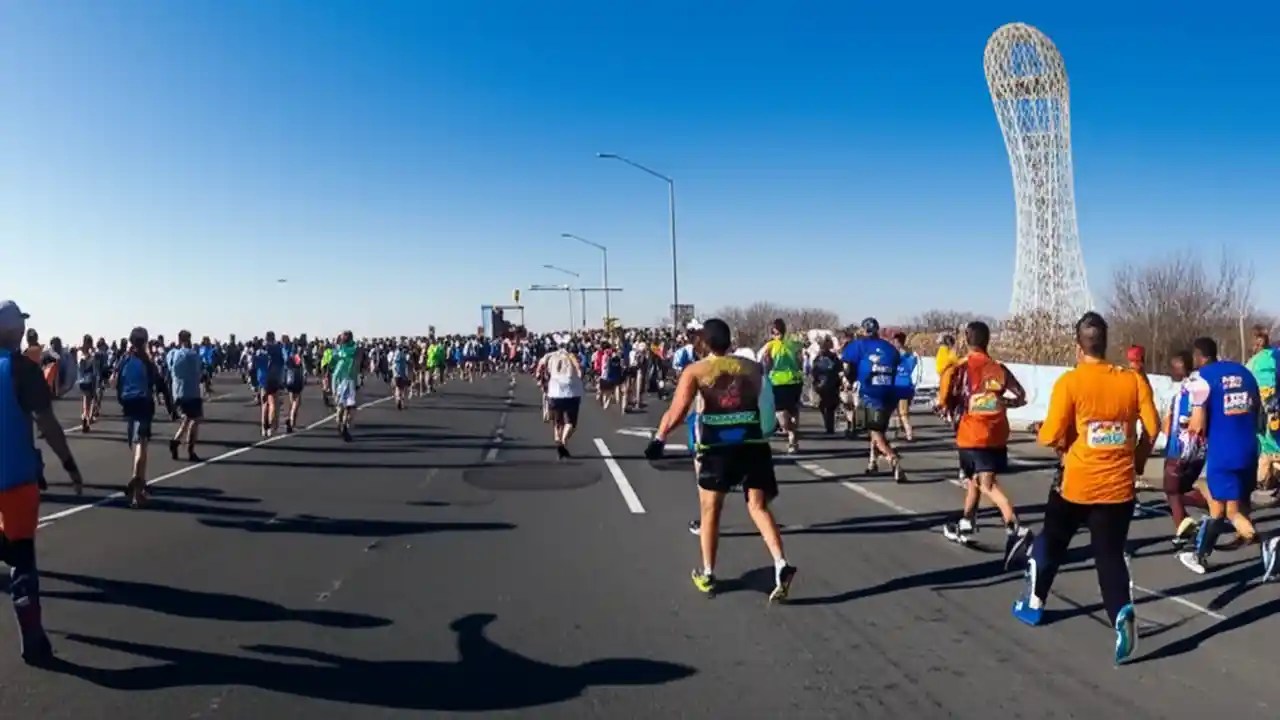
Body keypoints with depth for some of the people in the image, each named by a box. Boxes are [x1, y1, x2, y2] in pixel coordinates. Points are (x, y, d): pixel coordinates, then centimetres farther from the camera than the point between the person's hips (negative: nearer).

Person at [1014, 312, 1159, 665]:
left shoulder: (1070, 382, -12)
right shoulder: (1134, 380, -2)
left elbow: (1050, 437, -13)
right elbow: (1152, 427, 0)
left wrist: (1045, 435, 11)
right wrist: (1135, 458, 17)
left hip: (1075, 484, -2)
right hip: (1119, 487, 2)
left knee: (1050, 543, 19)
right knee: (1111, 555, 9)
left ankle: (1033, 603, 33)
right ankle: (1122, 611, -15)